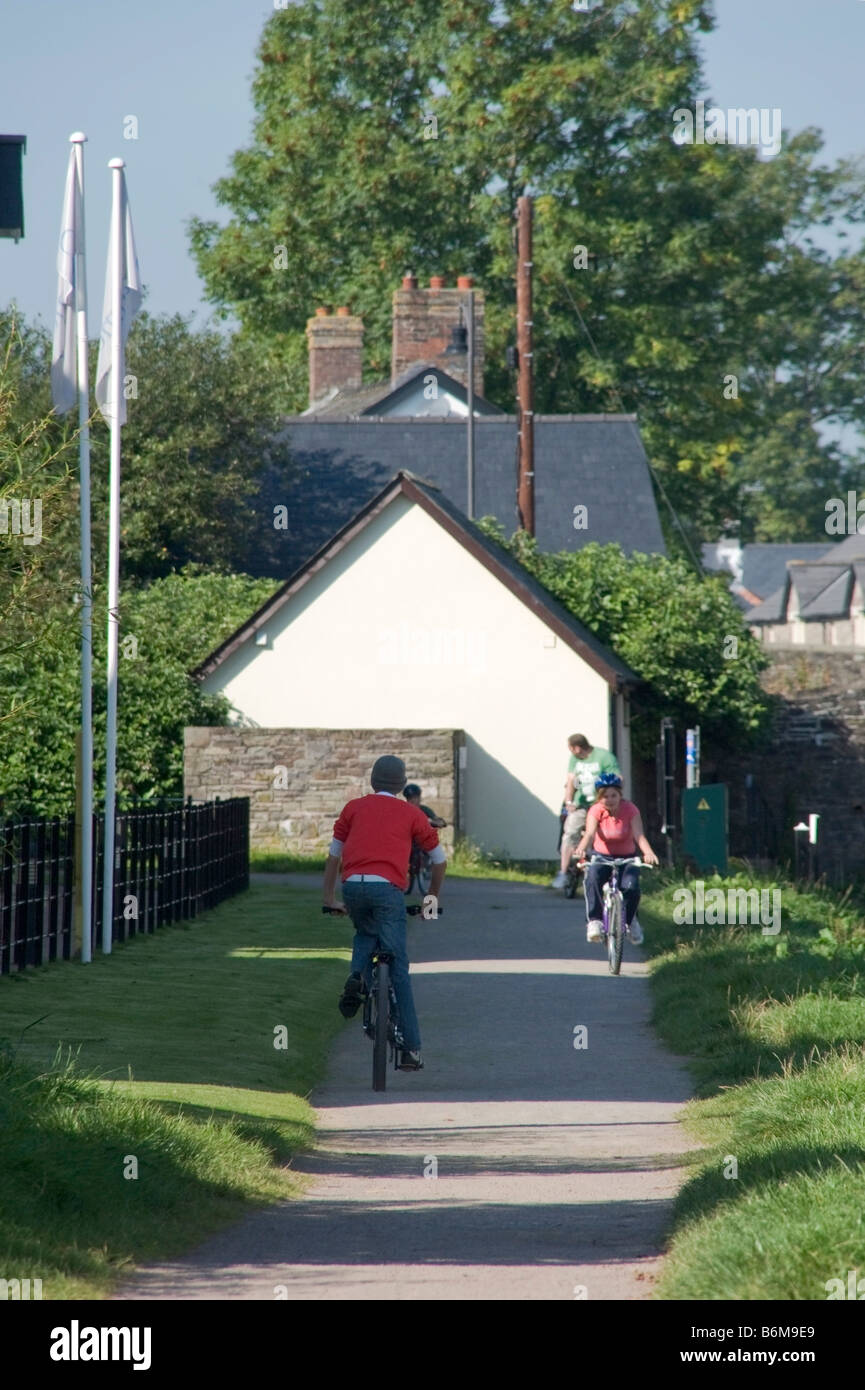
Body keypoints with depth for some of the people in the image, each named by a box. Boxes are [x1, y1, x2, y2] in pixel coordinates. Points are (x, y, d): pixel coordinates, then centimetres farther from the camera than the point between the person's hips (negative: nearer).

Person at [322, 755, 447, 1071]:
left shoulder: (354, 807, 20)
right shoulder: (412, 814, 16)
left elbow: (333, 855, 21)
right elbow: (440, 860, 22)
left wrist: (329, 898, 29)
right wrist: (432, 899, 36)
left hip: (353, 887, 2)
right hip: (387, 889, -2)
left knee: (365, 933, 34)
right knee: (398, 968, 2)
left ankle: (358, 977, 2)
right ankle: (410, 1049, -2)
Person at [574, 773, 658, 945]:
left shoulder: (630, 810, -12)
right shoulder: (596, 811, -11)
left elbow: (639, 835, -25)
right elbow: (590, 833, -28)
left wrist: (649, 853, -47)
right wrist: (581, 848, -51)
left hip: (626, 858, 0)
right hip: (602, 857, 0)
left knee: (631, 886, -28)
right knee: (593, 878, -35)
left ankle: (630, 920, 4)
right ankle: (594, 920, -29)